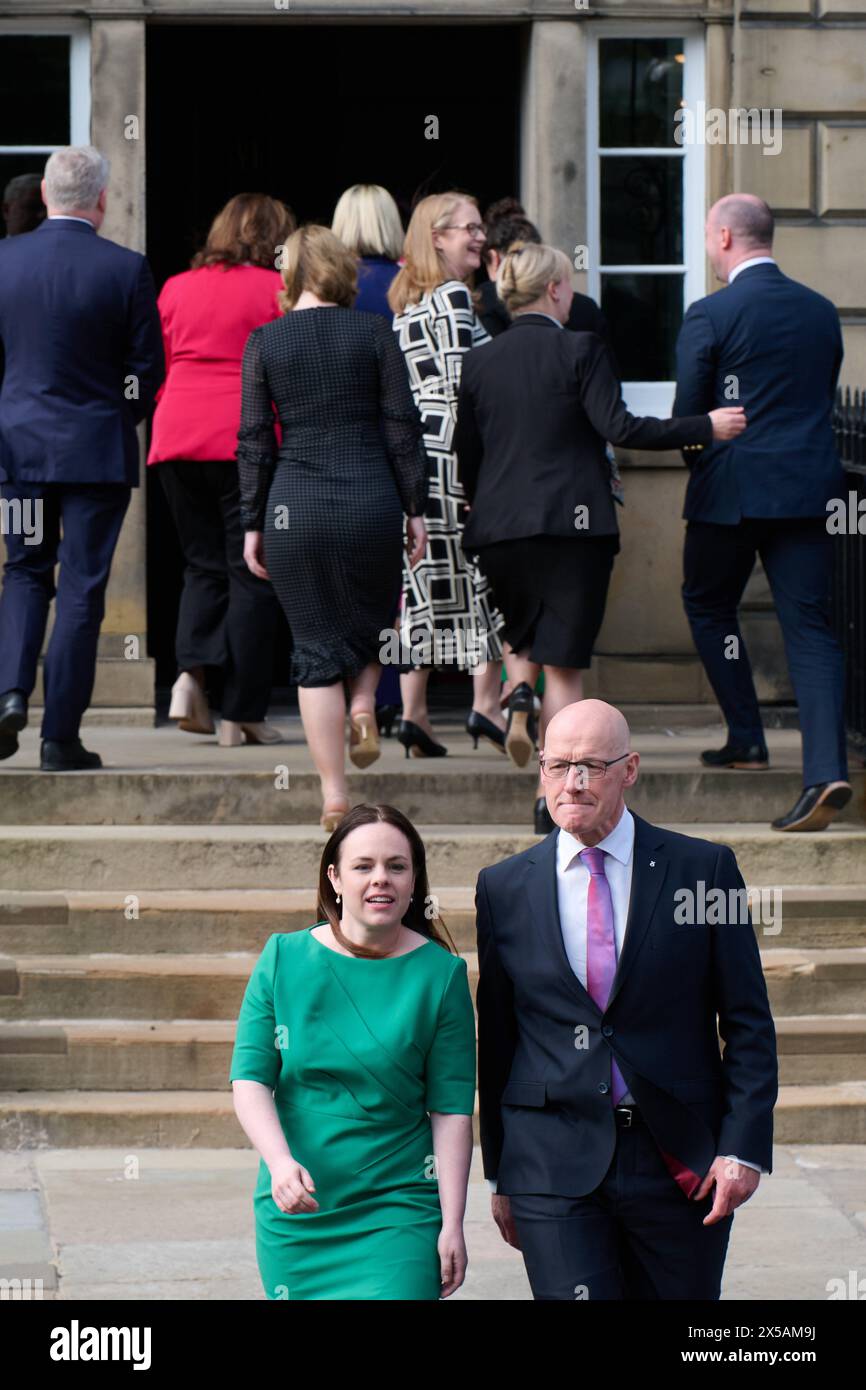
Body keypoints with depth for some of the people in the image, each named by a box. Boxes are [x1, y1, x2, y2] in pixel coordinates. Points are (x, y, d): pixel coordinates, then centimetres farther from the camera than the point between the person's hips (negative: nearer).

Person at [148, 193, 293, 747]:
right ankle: (242, 713, 1)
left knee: (204, 564, 16)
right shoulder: (277, 290, -1)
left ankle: (192, 671, -7)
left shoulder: (176, 288, 13)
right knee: (252, 576, 2)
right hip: (247, 442, -5)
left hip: (176, 437, 5)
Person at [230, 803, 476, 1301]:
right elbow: (250, 1080, -3)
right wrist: (280, 1162, -20)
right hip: (294, 1212, 2)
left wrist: (452, 1225, -7)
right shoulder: (283, 960, 2)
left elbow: (452, 1110, -3)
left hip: (397, 1213, -2)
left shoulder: (440, 974, -2)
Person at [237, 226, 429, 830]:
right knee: (371, 616, 26)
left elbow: (254, 440, 2)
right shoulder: (373, 332, 1)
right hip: (371, 501, 0)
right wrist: (416, 507, 6)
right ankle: (363, 706, 0)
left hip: (295, 508, 0)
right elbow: (402, 426, 0)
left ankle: (335, 796, 2)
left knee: (316, 649, 5)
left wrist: (252, 524, 7)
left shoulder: (263, 342, 2)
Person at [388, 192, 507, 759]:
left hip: (407, 451, 8)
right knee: (485, 572, -1)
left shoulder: (403, 303, 16)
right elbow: (461, 385, -16)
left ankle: (414, 712, 4)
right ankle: (487, 702, -3)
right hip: (450, 451, -8)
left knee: (423, 577, 7)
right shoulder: (455, 297, -9)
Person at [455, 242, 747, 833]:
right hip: (573, 522, -4)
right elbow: (618, 427, -15)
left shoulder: (479, 361, 6)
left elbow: (467, 454, 10)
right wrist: (707, 427, -8)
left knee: (520, 631, 29)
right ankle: (553, 796, -4)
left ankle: (520, 693, -3)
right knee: (564, 662, 0)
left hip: (499, 525, 4)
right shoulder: (581, 350, -7)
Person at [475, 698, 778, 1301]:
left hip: (682, 1162, 0)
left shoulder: (703, 869, 2)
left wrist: (743, 1148, -7)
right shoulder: (504, 888, 6)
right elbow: (495, 1041, 11)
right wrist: (500, 1177, 11)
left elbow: (749, 1024, 2)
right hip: (554, 1170, 0)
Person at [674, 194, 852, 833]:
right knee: (811, 626, 0)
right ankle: (827, 771, -14)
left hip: (733, 491, -4)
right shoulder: (822, 312, 9)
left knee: (709, 607, 20)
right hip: (812, 487, 4)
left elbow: (687, 409, -4)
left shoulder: (709, 316, -8)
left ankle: (747, 738, 21)